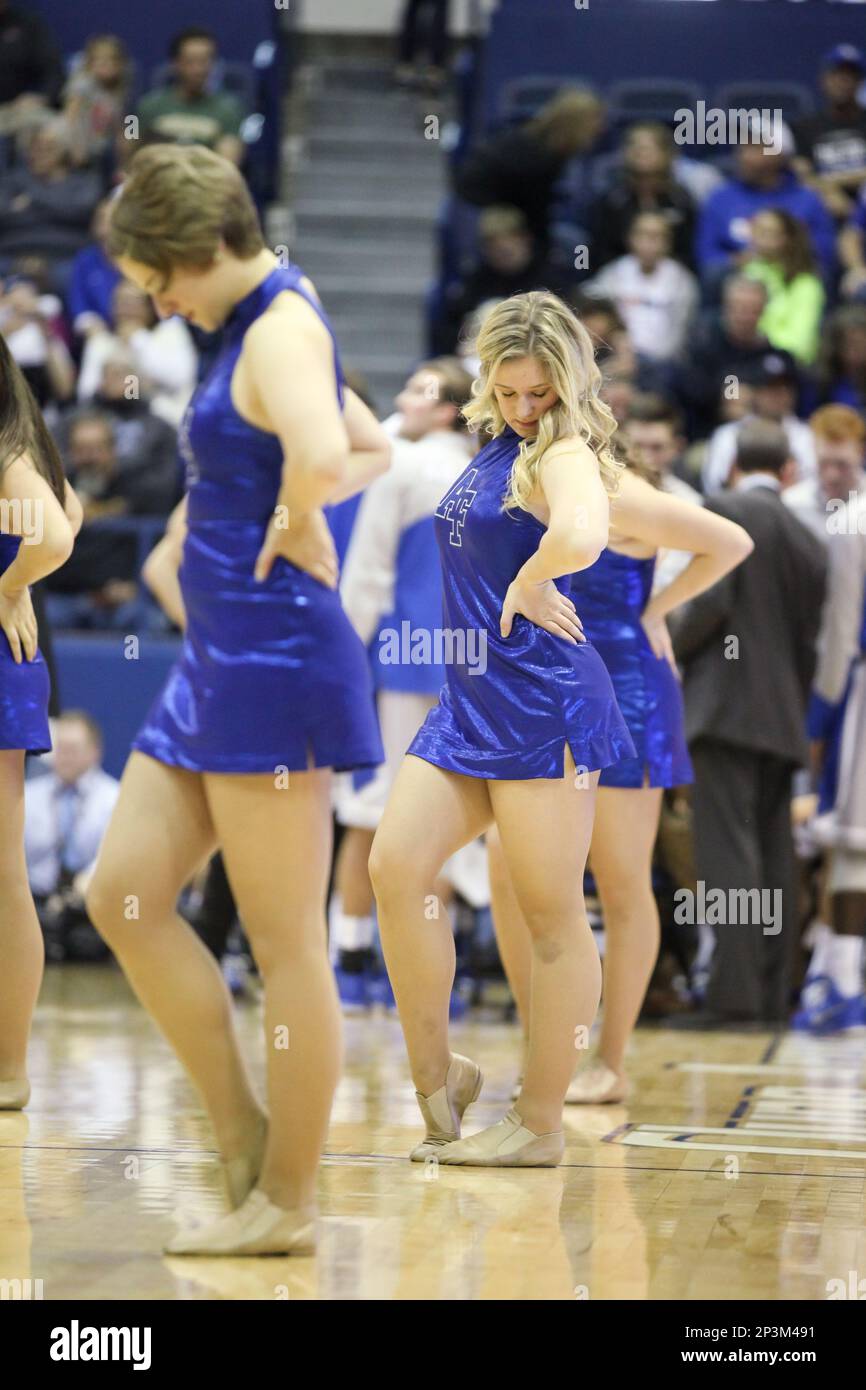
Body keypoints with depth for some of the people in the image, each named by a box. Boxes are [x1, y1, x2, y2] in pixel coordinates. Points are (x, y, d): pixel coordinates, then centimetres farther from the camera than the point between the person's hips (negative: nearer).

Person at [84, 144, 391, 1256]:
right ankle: (241, 1129, 16)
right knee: (123, 894, 8)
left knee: (286, 944, -2)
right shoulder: (266, 329, 15)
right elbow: (371, 450, 30)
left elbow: (320, 456, -35)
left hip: (275, 657, -10)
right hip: (215, 663, 10)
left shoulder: (280, 328, -14)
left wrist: (297, 533, -16)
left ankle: (287, 1199, 5)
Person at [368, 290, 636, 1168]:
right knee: (394, 868, -2)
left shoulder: (565, 454, -10)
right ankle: (437, 1077, 9)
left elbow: (580, 538, -33)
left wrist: (528, 587, -18)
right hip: (467, 701, 9)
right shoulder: (496, 451, 16)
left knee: (550, 913, -1)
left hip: (544, 706, -9)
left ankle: (540, 1124, 5)